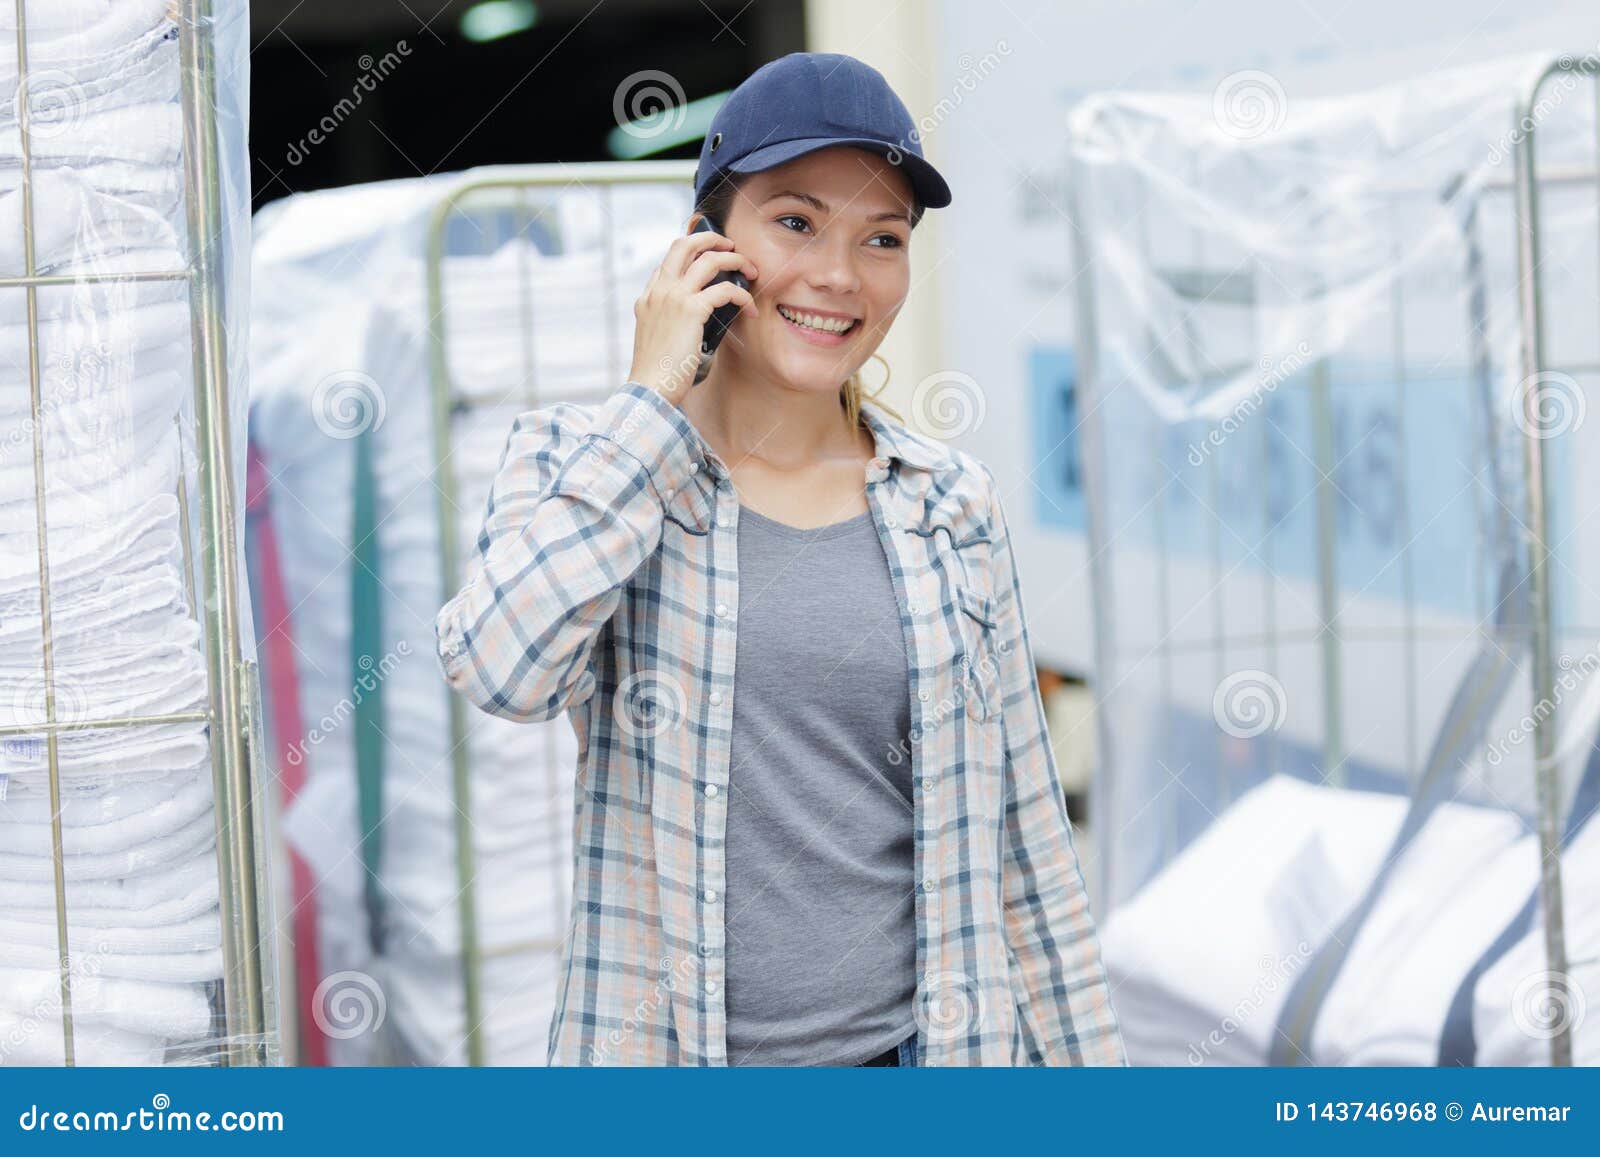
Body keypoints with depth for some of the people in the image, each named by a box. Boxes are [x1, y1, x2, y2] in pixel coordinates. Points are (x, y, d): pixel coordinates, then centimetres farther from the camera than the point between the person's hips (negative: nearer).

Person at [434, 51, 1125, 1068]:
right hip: (659, 1046, -2)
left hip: (914, 1044, 2)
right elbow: (501, 666, -21)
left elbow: (1026, 840, 8)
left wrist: (1094, 1061, 6)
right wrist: (654, 401, -14)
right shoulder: (577, 458, -1)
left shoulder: (954, 505, 4)